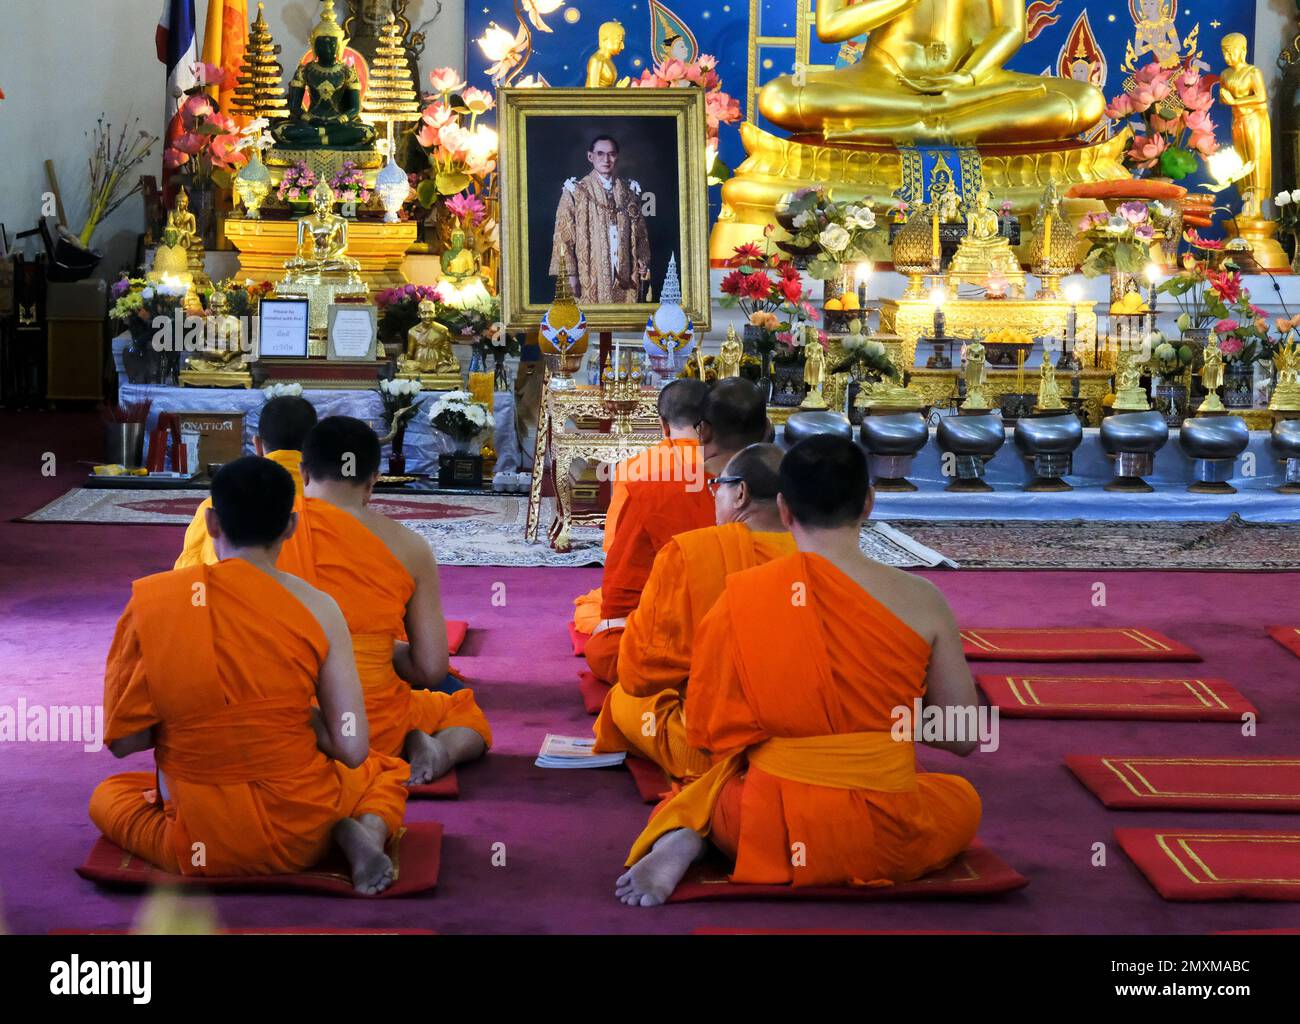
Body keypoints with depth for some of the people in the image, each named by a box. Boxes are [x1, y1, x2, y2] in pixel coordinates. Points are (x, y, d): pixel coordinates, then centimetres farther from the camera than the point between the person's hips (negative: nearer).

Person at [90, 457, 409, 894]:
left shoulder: (149, 600, -9)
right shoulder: (316, 607, -11)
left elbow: (122, 741, -5)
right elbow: (351, 750, -13)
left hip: (199, 845, 0)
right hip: (302, 831, 0)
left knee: (108, 795, 34)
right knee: (387, 772, 33)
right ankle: (361, 833, -2)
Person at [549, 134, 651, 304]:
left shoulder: (629, 191, 13)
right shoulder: (575, 192, 1)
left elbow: (641, 233, 15)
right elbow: (563, 236, -2)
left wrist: (643, 265, 3)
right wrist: (570, 273, -10)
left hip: (624, 276, 3)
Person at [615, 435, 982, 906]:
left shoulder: (739, 598, -6)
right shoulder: (920, 600, -7)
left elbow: (707, 730, 1)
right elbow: (964, 737, -1)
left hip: (770, 833, 2)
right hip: (888, 840, -2)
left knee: (700, 792, 36)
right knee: (963, 798, 32)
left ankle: (682, 838, -1)